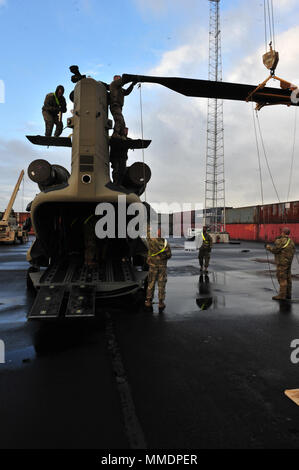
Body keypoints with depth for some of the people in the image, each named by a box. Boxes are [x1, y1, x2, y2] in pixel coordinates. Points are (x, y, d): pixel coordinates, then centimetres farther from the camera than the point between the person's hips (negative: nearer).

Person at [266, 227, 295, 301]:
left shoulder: (281, 241, -18)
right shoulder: (290, 241, 9)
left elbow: (274, 250, -17)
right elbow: (293, 250, 18)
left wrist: (268, 247, 3)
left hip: (282, 262, -9)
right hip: (288, 262, 9)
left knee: (282, 278, -7)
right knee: (287, 278, 12)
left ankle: (282, 295, -5)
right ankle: (288, 294, 17)